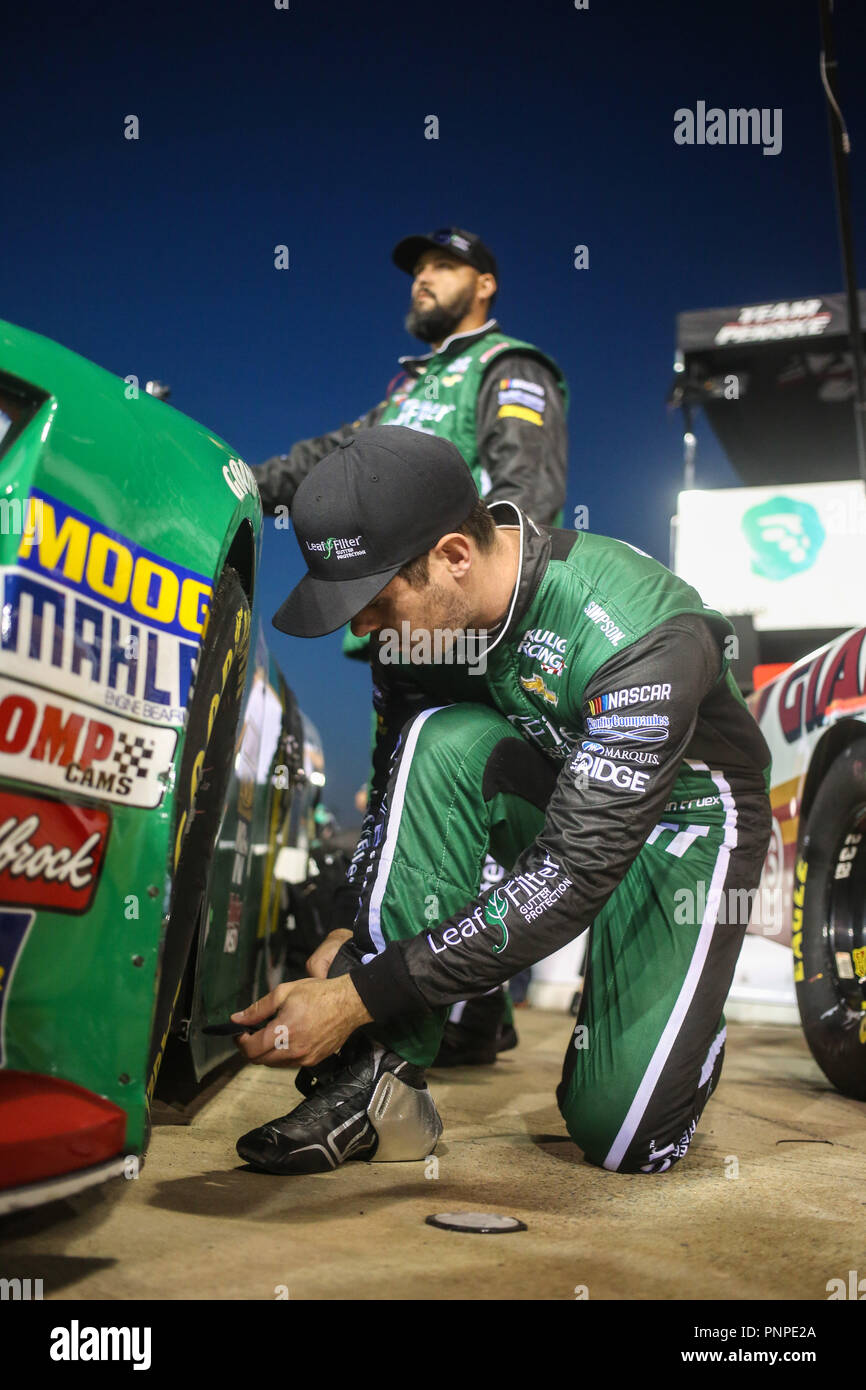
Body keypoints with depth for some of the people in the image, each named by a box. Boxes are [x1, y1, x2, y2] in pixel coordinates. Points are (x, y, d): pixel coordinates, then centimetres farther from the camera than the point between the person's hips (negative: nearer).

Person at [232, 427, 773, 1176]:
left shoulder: (641, 636, -36)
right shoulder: (423, 608, -16)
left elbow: (574, 873, -37)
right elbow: (399, 778, -1)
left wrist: (360, 994, -38)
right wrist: (354, 933, -13)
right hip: (547, 786, 5)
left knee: (621, 1136, -16)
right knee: (439, 741, -31)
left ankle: (687, 1006, 19)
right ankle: (383, 1070, -24)